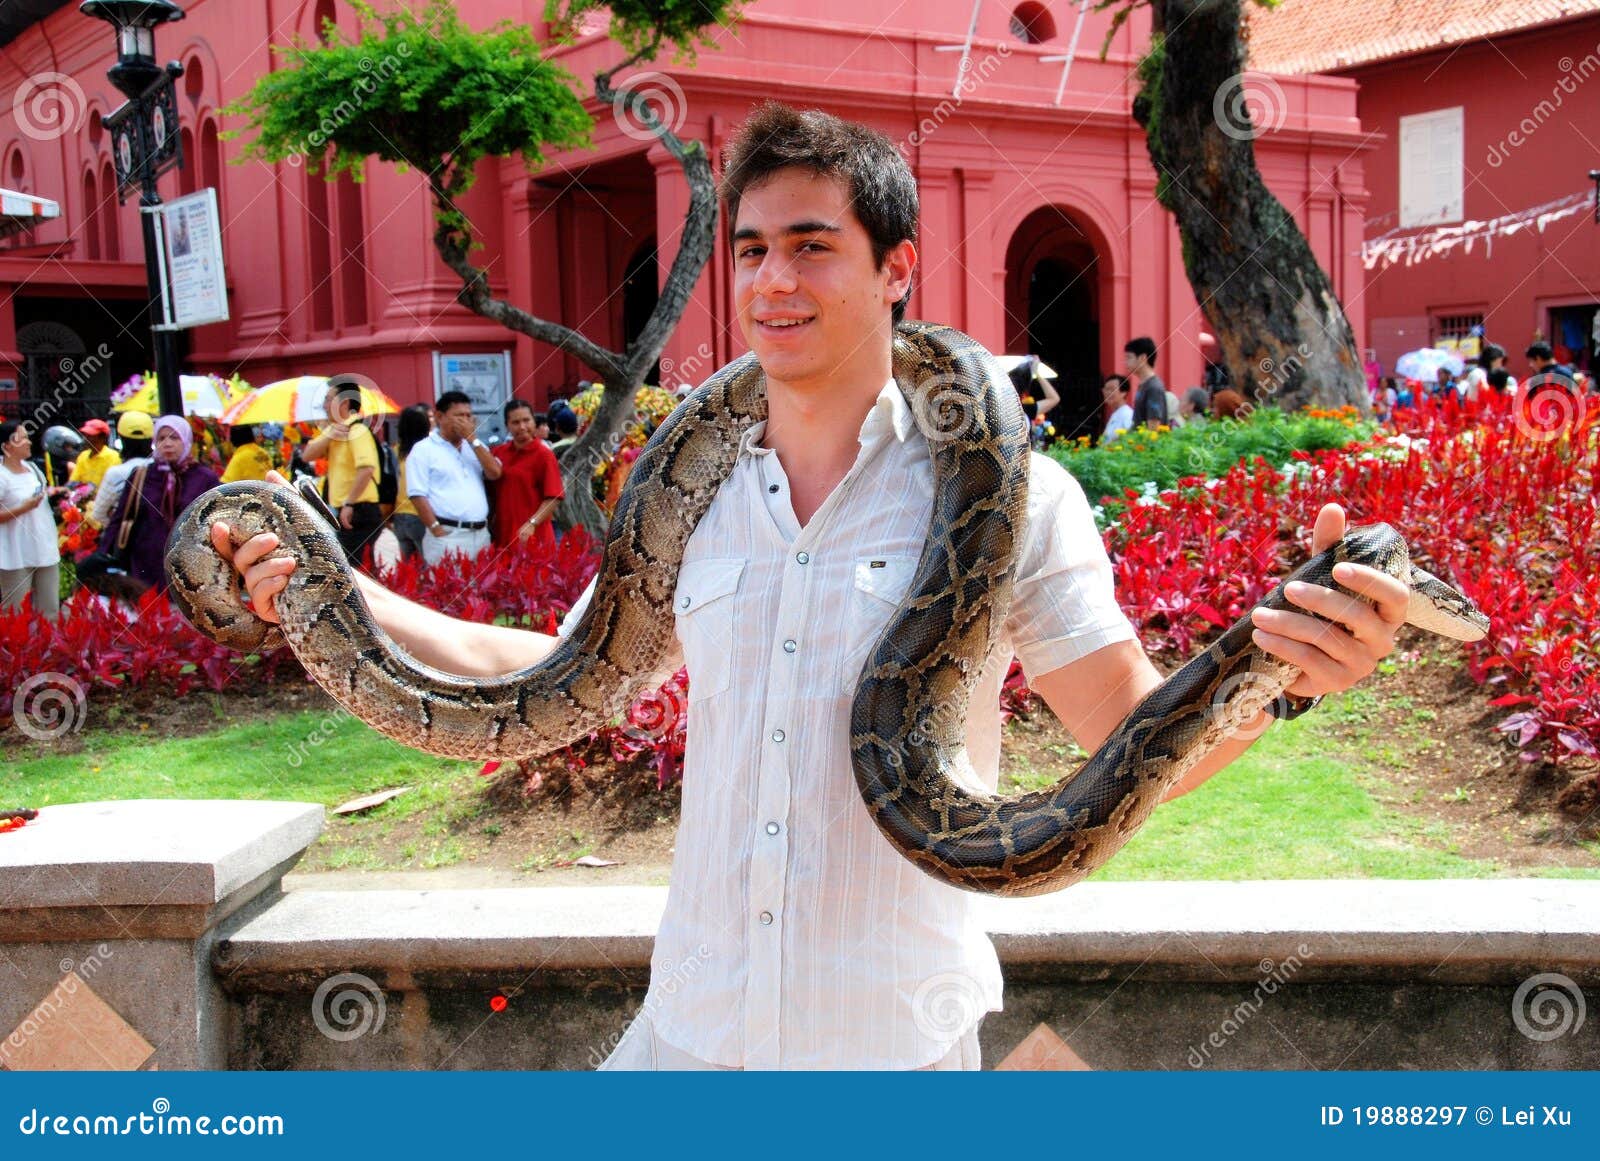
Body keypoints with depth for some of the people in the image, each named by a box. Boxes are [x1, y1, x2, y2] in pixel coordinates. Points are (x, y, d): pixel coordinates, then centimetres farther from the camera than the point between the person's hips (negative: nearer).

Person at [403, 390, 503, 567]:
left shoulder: (475, 446, 17)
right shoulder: (424, 449, -1)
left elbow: (495, 473, 2)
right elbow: (418, 495, -7)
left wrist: (473, 439, -2)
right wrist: (437, 531, -14)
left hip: (481, 534, 6)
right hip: (447, 536, -6)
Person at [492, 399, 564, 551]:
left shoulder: (544, 454, -5)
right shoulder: (499, 452, 10)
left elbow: (554, 498, -10)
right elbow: (492, 491, 21)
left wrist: (532, 524, -19)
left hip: (532, 538, -5)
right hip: (501, 537, 5)